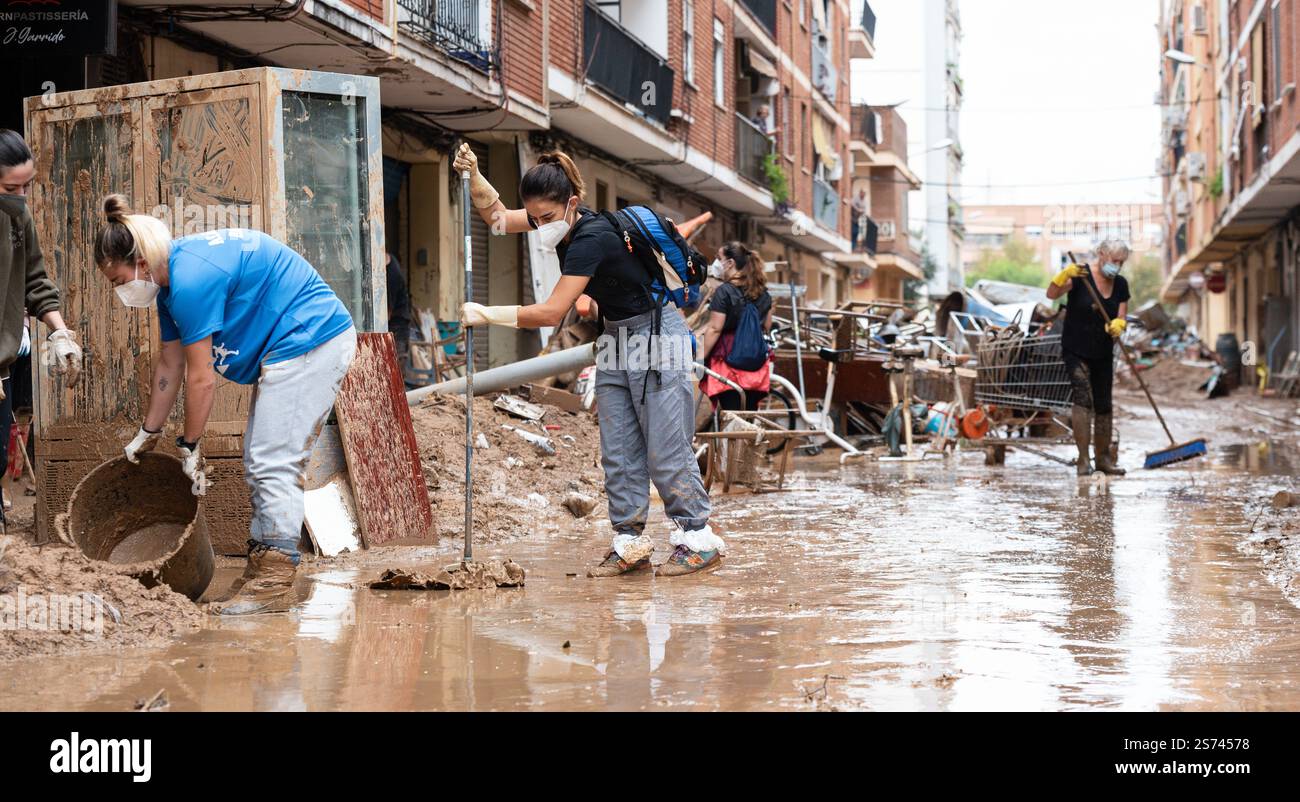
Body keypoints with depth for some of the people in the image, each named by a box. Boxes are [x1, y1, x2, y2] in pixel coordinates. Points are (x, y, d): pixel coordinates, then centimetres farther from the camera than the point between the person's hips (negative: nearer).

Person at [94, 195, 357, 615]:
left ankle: (275, 581, -10)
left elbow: (201, 378, -17)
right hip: (293, 348, 11)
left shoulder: (190, 281, -22)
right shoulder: (171, 278, 10)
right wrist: (147, 434, 25)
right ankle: (263, 567, 16)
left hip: (310, 343, -11)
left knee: (274, 463, -12)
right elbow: (169, 366, 19)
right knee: (261, 463, 12)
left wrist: (189, 445, -6)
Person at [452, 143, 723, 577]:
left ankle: (699, 540, 6)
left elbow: (550, 313, -32)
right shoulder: (562, 221, -4)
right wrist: (473, 176, -5)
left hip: (656, 336, -9)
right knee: (618, 452, 5)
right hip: (616, 338, 9)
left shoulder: (592, 238, -29)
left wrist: (486, 314, -27)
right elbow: (498, 216, 11)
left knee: (665, 450, -5)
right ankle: (631, 545, 9)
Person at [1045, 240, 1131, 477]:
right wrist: (1065, 275, -42)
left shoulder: (1120, 284, 4)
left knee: (1104, 405, 11)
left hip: (1103, 353, 6)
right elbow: (1051, 294, -24)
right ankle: (1083, 458, -19)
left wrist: (1117, 325, -19)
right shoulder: (1080, 275, -13)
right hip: (1076, 350, -6)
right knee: (1082, 397, -20)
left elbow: (1121, 318, 5)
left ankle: (1103, 458, 23)